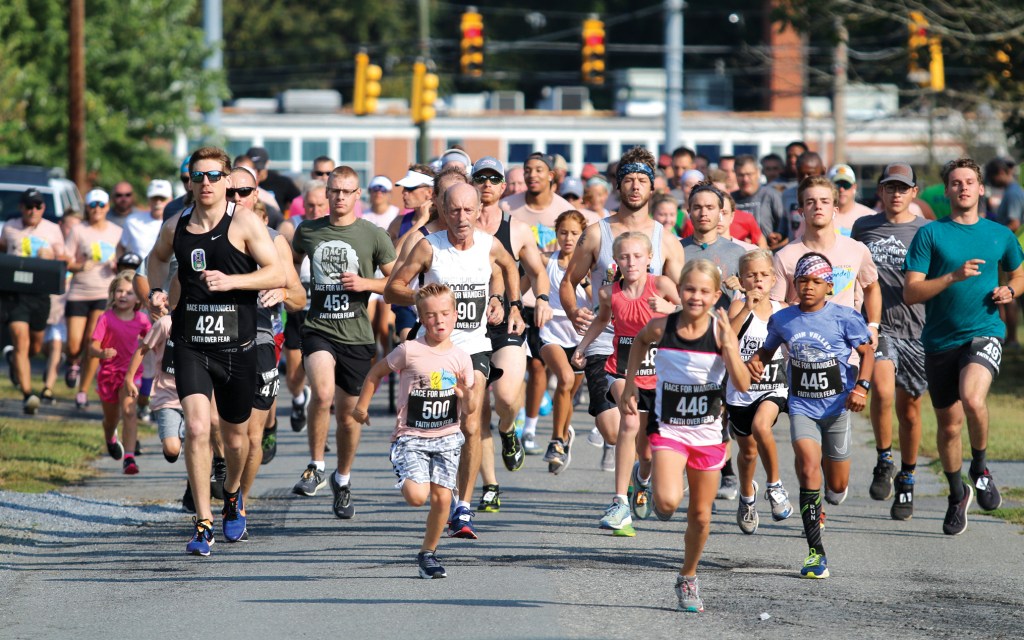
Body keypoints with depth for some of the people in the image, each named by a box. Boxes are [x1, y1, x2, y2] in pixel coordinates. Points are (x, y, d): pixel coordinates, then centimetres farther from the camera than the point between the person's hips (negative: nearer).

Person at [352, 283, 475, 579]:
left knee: (442, 498, -5)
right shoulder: (409, 351, -9)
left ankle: (428, 553, 15)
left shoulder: (461, 358, 0)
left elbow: (469, 410, 5)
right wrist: (362, 405, 8)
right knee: (417, 496, -20)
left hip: (446, 437, 3)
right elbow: (377, 372, 8)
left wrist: (466, 395, -17)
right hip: (411, 437, -3)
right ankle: (407, 481, 17)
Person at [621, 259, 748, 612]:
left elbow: (743, 384, -20)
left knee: (700, 515, 11)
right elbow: (640, 341, 15)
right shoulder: (661, 328, -10)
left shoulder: (721, 331, -12)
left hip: (708, 433, 1)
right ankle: (659, 497, 12)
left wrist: (728, 345, -32)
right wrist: (630, 385, 10)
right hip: (669, 429, -1)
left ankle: (688, 579, 33)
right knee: (668, 502, -25)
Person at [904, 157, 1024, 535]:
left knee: (972, 398, -29)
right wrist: (953, 277, -19)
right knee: (948, 424, 10)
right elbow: (911, 293, -7)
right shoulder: (931, 234, -1)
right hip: (940, 341, 1)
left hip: (984, 334, -1)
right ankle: (958, 495, 33)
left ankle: (980, 469, -2)